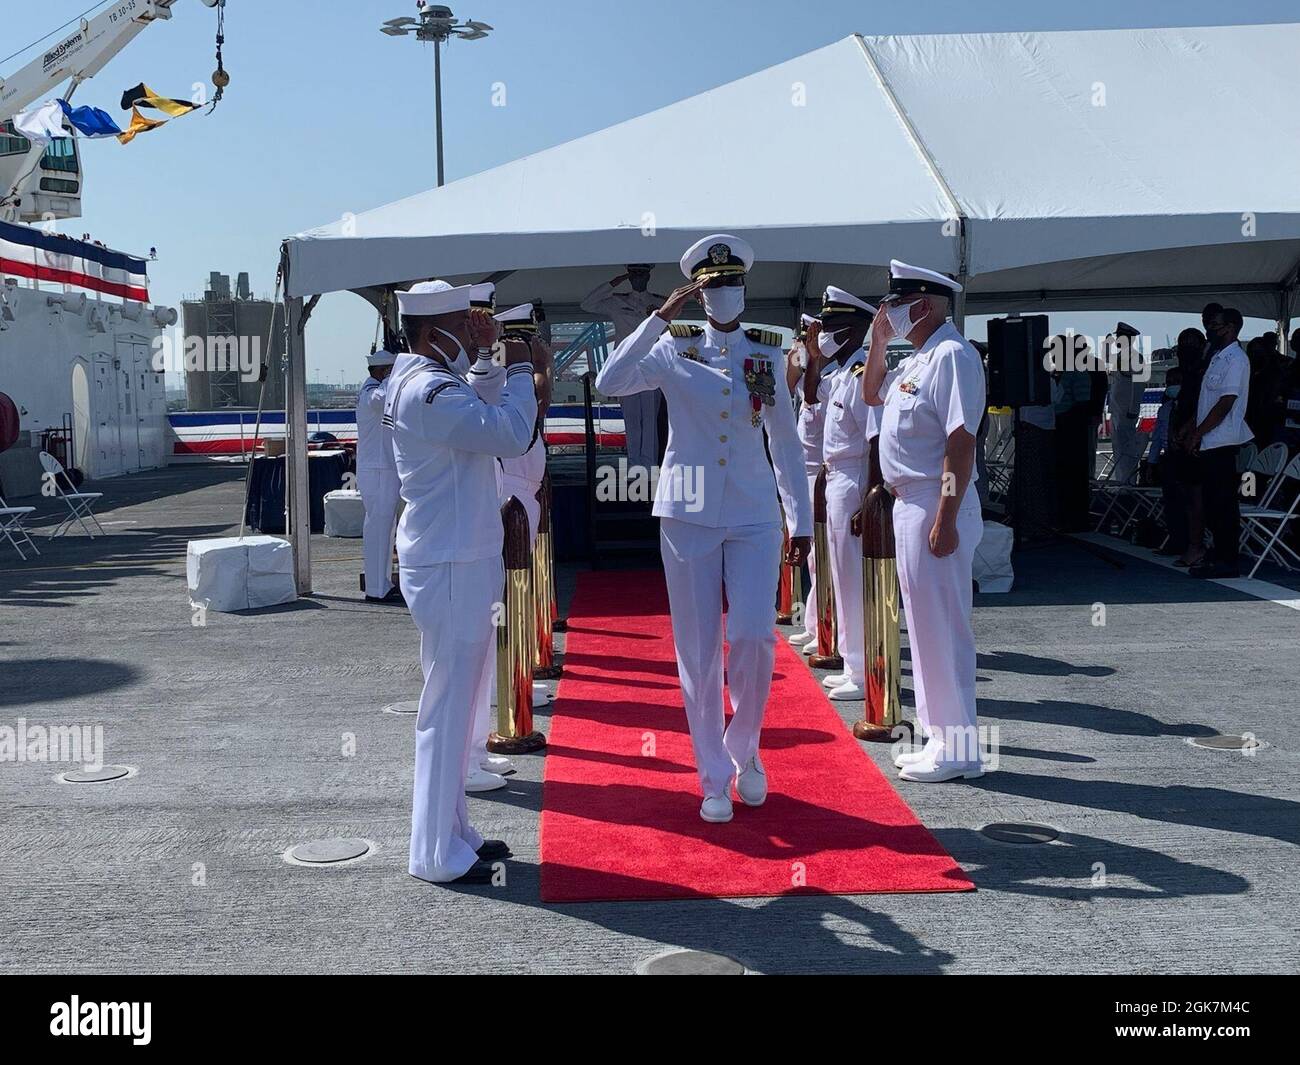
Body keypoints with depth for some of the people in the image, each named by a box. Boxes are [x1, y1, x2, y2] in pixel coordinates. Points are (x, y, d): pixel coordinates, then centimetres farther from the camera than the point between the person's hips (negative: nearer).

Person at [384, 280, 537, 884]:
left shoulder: (430, 382, 14)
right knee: (447, 708, -4)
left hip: (457, 561, 11)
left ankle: (452, 832, 28)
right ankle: (438, 855, 5)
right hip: (450, 568, -11)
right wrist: (518, 370, -10)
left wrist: (486, 357, 13)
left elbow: (484, 414, 26)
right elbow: (513, 434, -26)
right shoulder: (429, 391, -19)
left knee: (457, 704, 17)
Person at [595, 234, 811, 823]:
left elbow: (785, 442, 10)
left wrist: (801, 519, 7)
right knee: (698, 649, 2)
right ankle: (715, 779, 14)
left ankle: (745, 750, 15)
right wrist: (660, 317, -16)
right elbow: (609, 382, -15)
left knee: (754, 637, -11)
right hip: (689, 513, -1)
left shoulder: (768, 353, 8)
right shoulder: (674, 348, 2)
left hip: (754, 515, 1)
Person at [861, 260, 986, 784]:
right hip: (908, 504, 10)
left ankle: (957, 750, 4)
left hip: (936, 506, -10)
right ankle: (938, 737, 24)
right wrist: (878, 339, 19)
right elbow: (871, 394, 33)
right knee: (923, 623, 15)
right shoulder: (916, 359, 15)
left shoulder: (952, 355, -15)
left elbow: (961, 443, -21)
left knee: (941, 627, -5)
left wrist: (946, 519, -25)